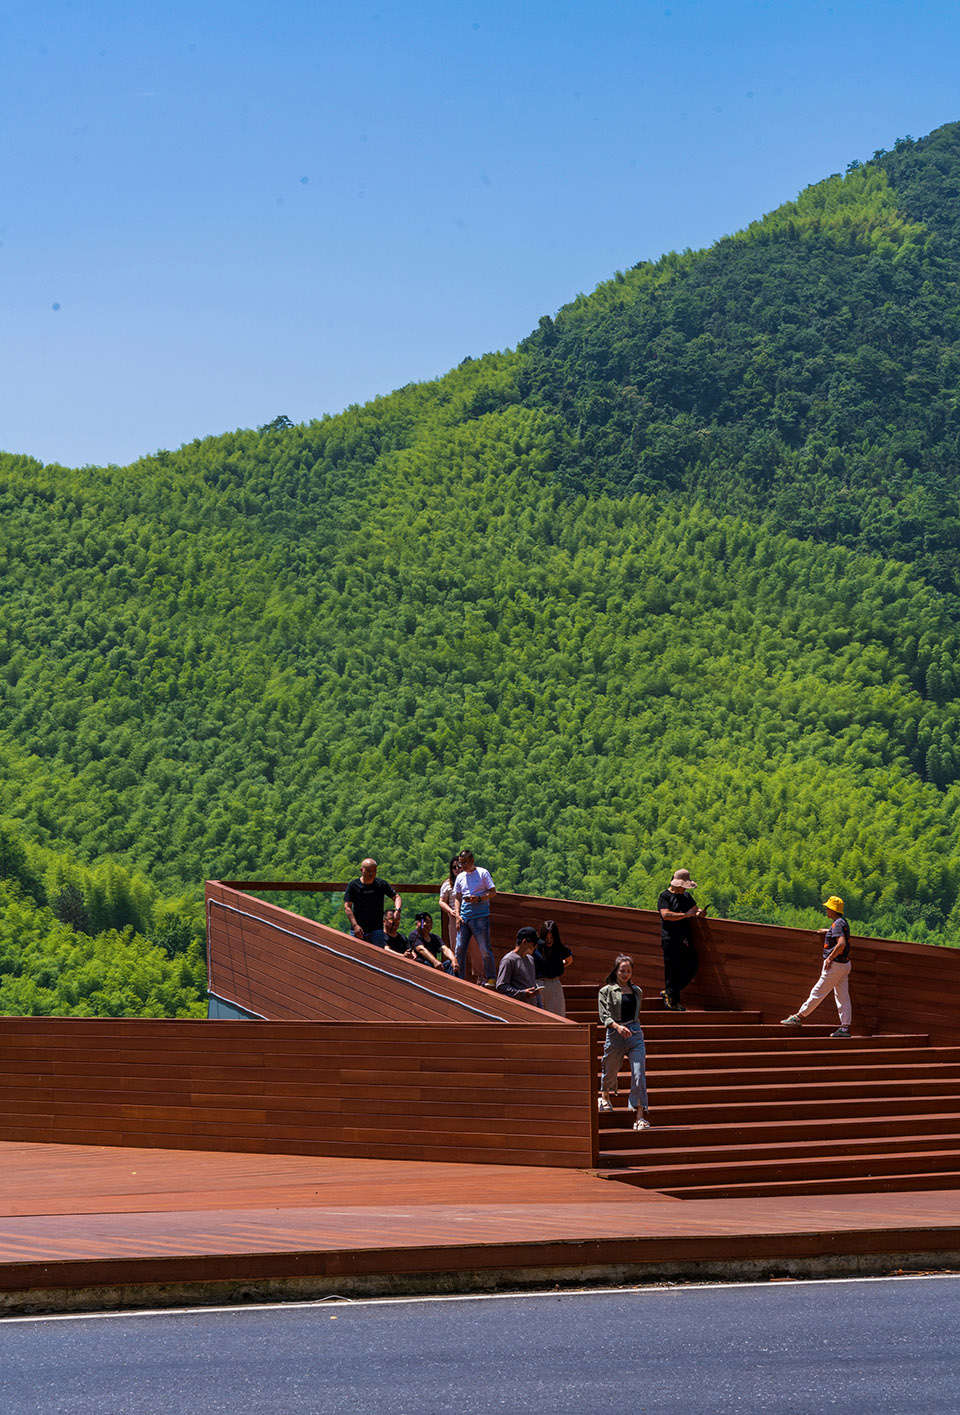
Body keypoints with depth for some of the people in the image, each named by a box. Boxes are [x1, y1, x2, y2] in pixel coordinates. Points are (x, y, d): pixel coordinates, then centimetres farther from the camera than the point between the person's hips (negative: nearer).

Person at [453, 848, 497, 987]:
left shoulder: (483, 873, 1)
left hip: (480, 917, -5)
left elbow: (493, 892, -2)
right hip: (464, 917, 5)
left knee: (485, 949, -6)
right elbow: (457, 898, 18)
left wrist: (478, 899, -16)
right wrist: (457, 915, 5)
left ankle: (491, 978, 2)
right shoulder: (460, 877, 15)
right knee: (459, 949, 2)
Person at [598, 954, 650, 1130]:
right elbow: (604, 1016, -8)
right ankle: (605, 1097, 48)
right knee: (610, 1071, 14)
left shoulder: (637, 991, 13)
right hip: (615, 1035, -2)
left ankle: (641, 1116, -16)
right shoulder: (606, 991, 1)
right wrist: (617, 1026, -23)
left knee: (639, 1074, -12)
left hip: (636, 1034, 2)